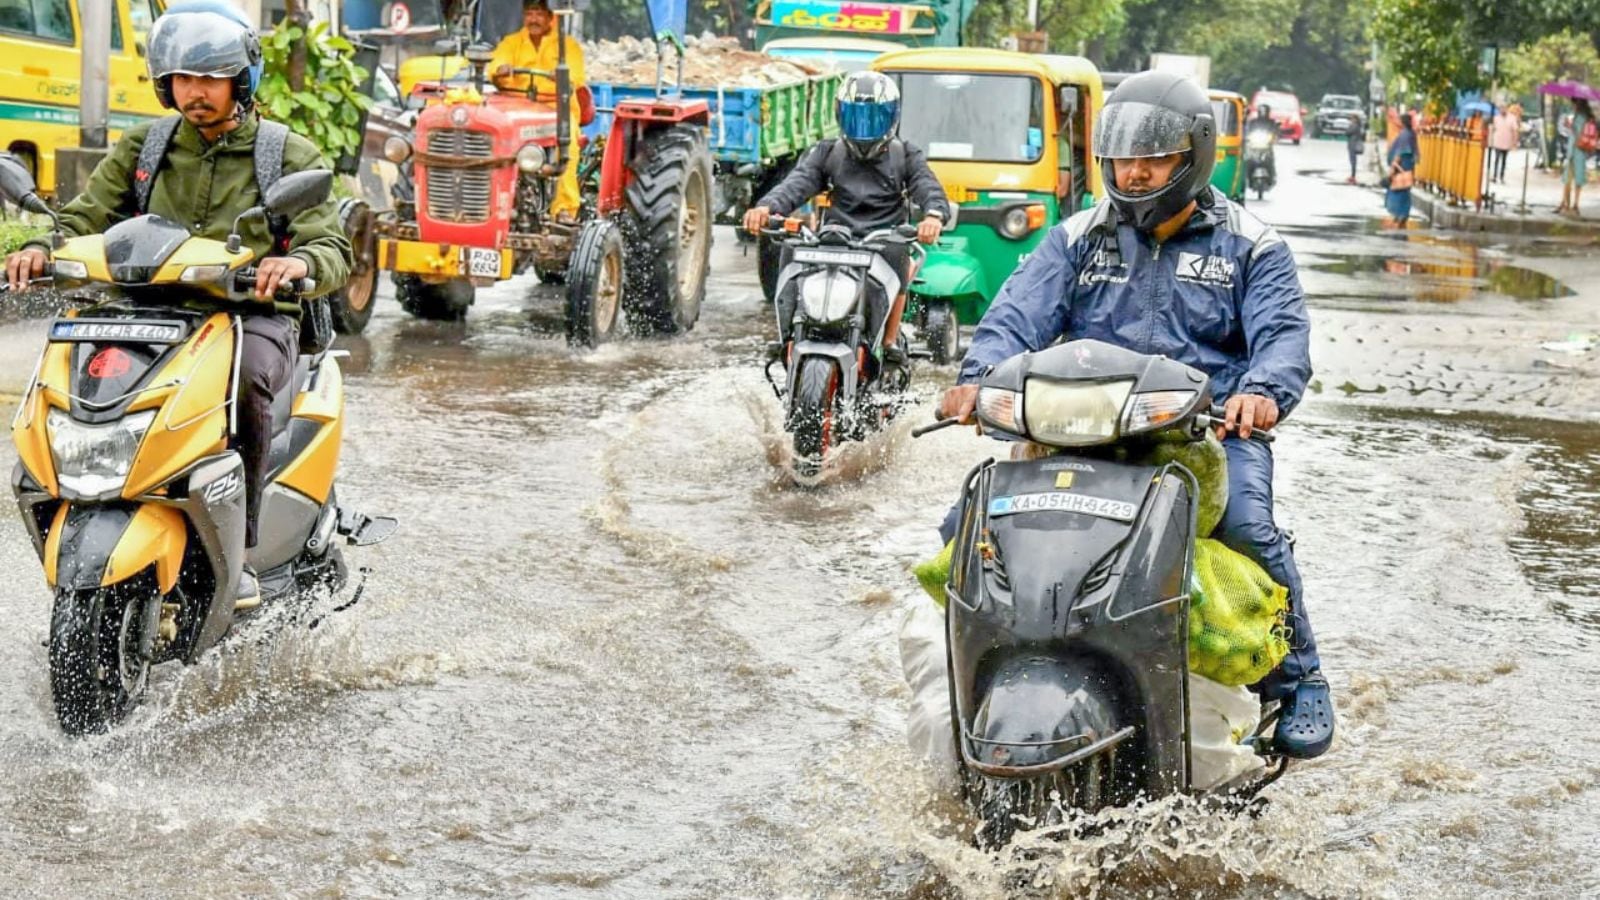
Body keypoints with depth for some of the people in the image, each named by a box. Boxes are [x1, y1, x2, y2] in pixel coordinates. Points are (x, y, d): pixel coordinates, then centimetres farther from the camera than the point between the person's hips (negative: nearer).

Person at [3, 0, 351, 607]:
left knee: (244, 375, -39)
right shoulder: (143, 147, 15)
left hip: (254, 315, -3)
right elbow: (86, 217, 8)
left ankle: (238, 547, -29)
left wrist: (298, 263, -29)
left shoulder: (291, 156, 6)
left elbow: (331, 249, -4)